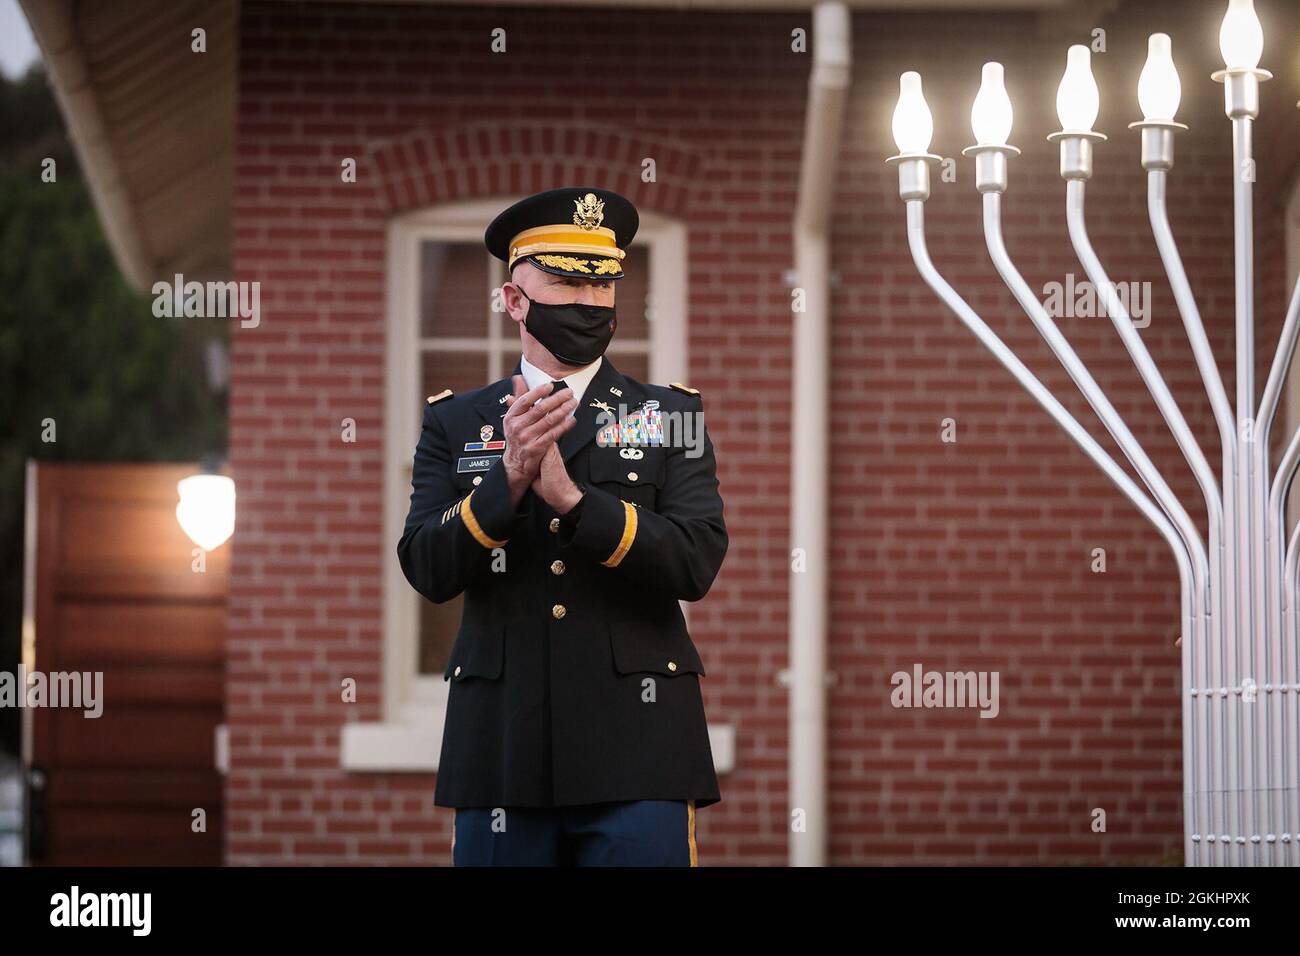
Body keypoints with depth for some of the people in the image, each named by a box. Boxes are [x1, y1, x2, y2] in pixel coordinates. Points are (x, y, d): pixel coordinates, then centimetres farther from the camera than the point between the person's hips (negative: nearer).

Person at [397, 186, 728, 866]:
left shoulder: (671, 415, 8)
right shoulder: (456, 422, 10)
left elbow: (697, 565, -6)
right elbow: (427, 571, -2)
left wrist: (572, 498, -18)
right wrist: (508, 478, -17)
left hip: (636, 754, -1)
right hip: (502, 751, 1)